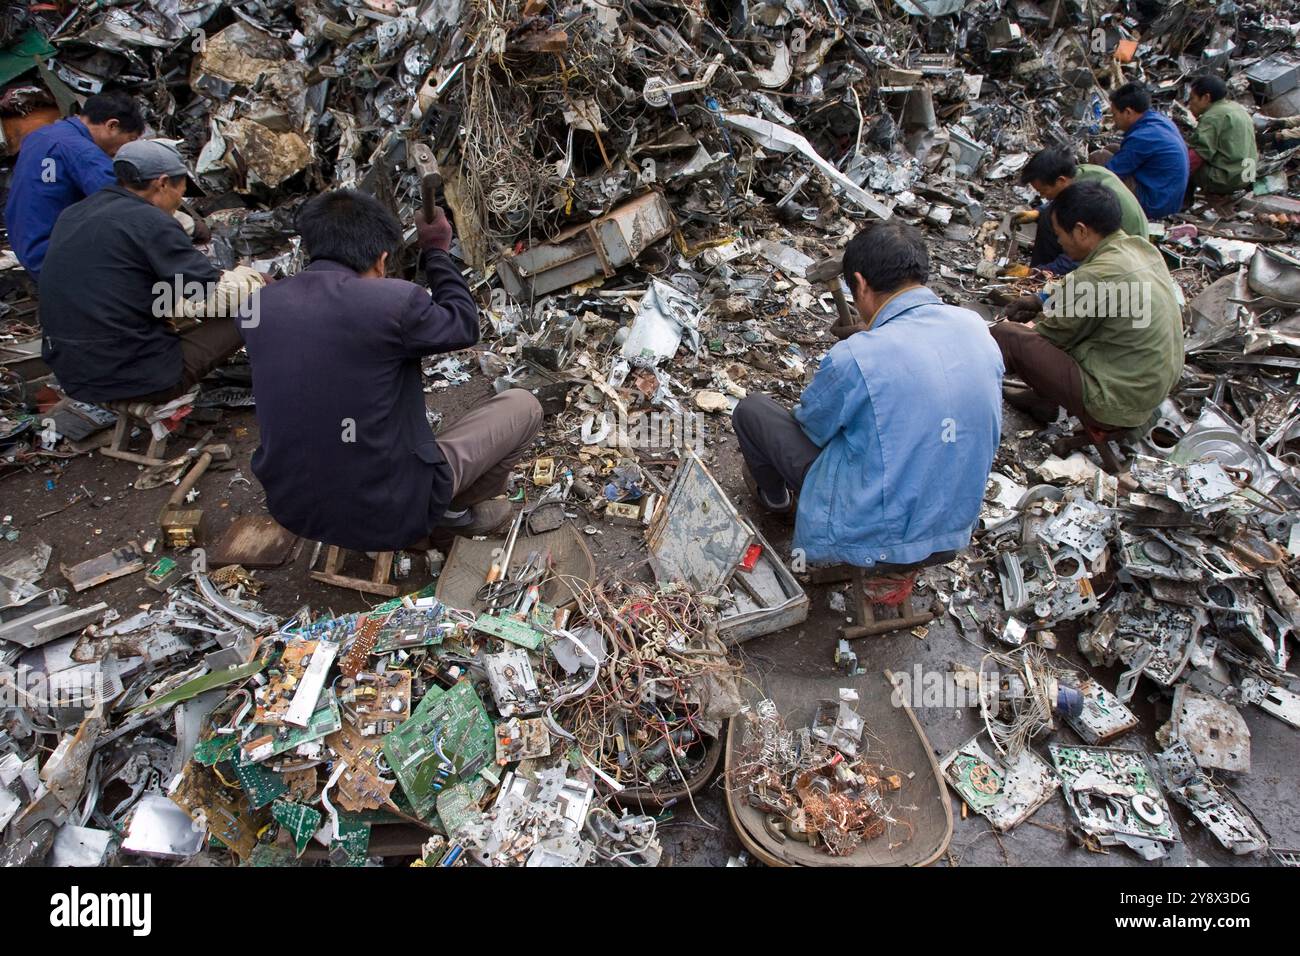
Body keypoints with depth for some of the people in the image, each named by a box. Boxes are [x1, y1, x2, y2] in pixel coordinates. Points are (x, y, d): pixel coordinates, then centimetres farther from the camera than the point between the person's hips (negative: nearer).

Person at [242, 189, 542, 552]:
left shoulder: (258, 305, -2)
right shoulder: (395, 301, -20)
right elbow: (464, 326, 0)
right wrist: (436, 252, 12)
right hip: (390, 515, -5)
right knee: (523, 406, 8)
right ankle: (454, 511, 22)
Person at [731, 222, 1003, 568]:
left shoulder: (855, 358, -27)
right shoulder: (976, 327, -8)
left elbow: (811, 425, -7)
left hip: (874, 537, -6)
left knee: (751, 409, 5)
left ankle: (775, 496, 31)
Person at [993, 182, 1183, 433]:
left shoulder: (1096, 277, -24)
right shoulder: (1143, 247, 3)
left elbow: (1055, 336, -8)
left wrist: (1028, 328, 12)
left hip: (1116, 404, -9)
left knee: (1004, 335, -14)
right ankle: (1043, 399, 20)